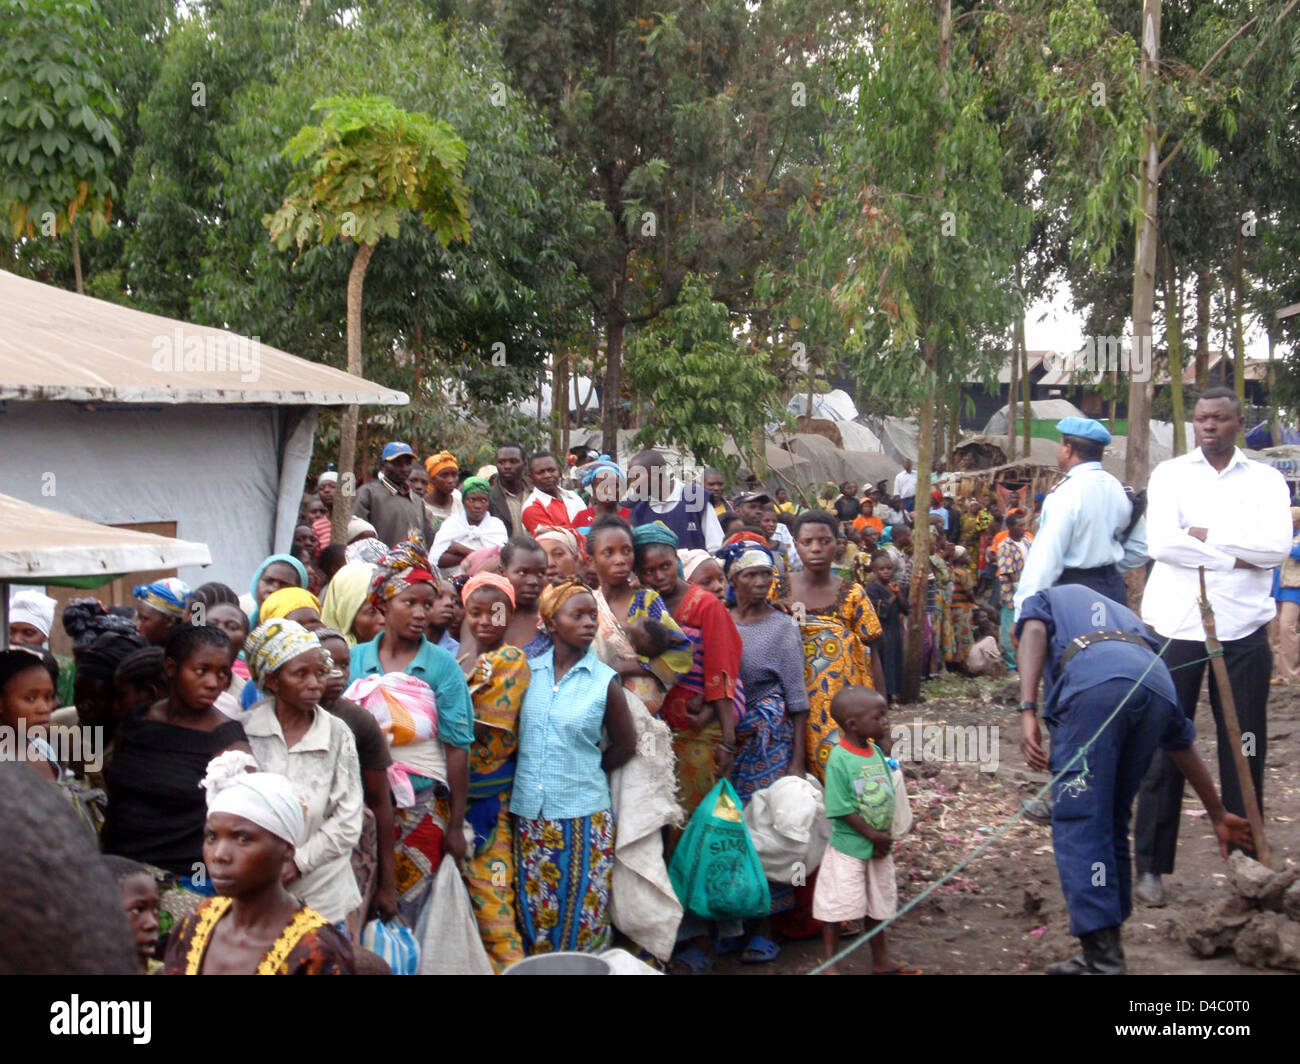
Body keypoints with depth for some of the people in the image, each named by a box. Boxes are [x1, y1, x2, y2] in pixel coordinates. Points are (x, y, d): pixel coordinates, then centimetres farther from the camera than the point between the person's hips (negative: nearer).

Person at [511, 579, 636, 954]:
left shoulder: (604, 681, -3)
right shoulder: (529, 672, 3)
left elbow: (625, 745, 7)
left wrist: (588, 771, 8)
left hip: (583, 814, -2)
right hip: (530, 813, 2)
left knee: (583, 914, 2)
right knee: (534, 913, 8)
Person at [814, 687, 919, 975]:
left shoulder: (878, 752, 0)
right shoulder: (839, 759, -21)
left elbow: (888, 799, 6)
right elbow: (843, 809, -20)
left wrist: (885, 838, -4)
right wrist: (873, 835, -15)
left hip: (879, 846, 7)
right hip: (849, 846, -7)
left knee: (877, 903, 19)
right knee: (836, 906, 3)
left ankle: (881, 962, 33)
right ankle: (830, 965, 17)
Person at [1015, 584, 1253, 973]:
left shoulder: (1045, 599, 35)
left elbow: (1033, 631, 4)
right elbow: (1180, 740, 42)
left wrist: (1027, 711, -6)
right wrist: (1218, 815, 48)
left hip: (1093, 681, -5)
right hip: (1158, 682, 6)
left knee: (1079, 822, -2)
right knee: (1113, 823, 18)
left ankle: (1103, 958, -9)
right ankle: (1105, 949, 19)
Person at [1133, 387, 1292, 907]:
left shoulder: (1265, 480, 9)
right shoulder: (1170, 474, 6)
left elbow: (1278, 545, -9)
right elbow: (1162, 542, -10)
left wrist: (1205, 534, -11)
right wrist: (1237, 555, -10)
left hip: (1243, 629, 1)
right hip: (1176, 625, -1)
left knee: (1245, 748, 6)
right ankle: (1151, 864, 10)